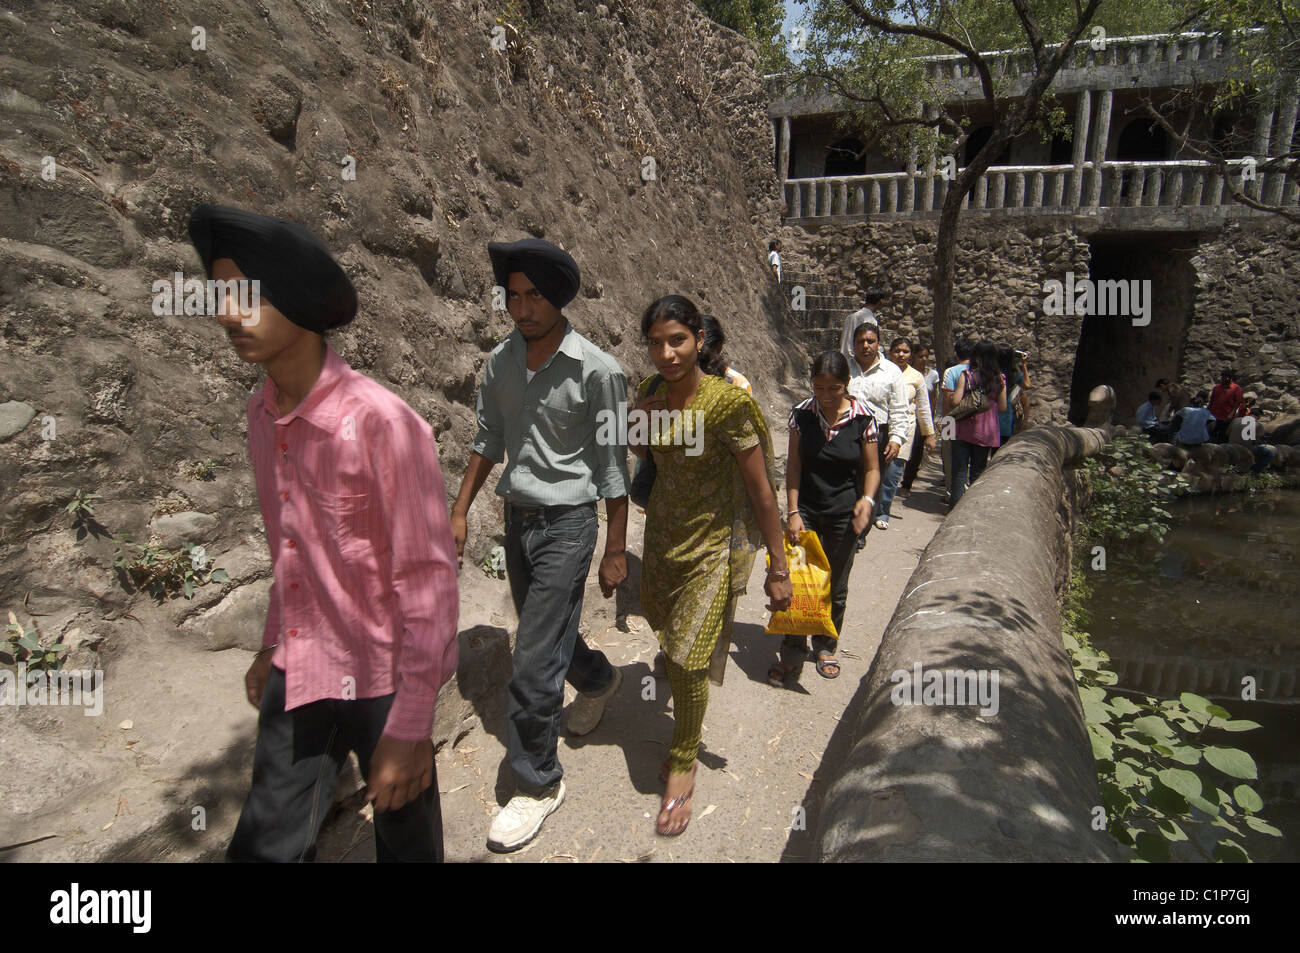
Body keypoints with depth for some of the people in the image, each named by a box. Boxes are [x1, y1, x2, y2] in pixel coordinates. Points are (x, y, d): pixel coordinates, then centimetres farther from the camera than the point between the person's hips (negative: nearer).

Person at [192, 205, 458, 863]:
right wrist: (274, 645, 20)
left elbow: (429, 578, -21)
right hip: (300, 673, 6)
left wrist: (411, 726, -19)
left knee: (405, 838, 16)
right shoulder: (262, 413, 0)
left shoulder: (382, 423, -24)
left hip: (382, 676, -6)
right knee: (265, 846, 15)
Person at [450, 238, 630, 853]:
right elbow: (488, 441, 13)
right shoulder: (501, 361, 2)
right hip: (517, 518, 6)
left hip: (567, 523, -6)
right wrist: (460, 510, 11)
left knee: (534, 660, -4)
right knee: (548, 632, 23)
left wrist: (616, 550, -9)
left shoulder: (595, 370, -15)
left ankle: (538, 783, 16)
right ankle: (598, 679, 54)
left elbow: (612, 465, -11)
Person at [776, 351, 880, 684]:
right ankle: (793, 648, 13)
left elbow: (871, 469, -3)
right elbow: (793, 464, -4)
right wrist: (792, 512, -10)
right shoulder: (802, 414, -6)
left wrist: (867, 499, -23)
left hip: (844, 514, 0)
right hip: (805, 510, 1)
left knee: (835, 586, 10)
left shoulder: (863, 418, -9)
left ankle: (826, 646, 31)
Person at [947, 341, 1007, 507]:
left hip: (966, 430, -3)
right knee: (978, 472, 12)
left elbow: (955, 401, -14)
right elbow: (1003, 408, 4)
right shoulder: (1000, 379, 1)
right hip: (988, 432, 3)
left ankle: (957, 507, -3)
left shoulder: (966, 375, -7)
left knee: (959, 471, 1)